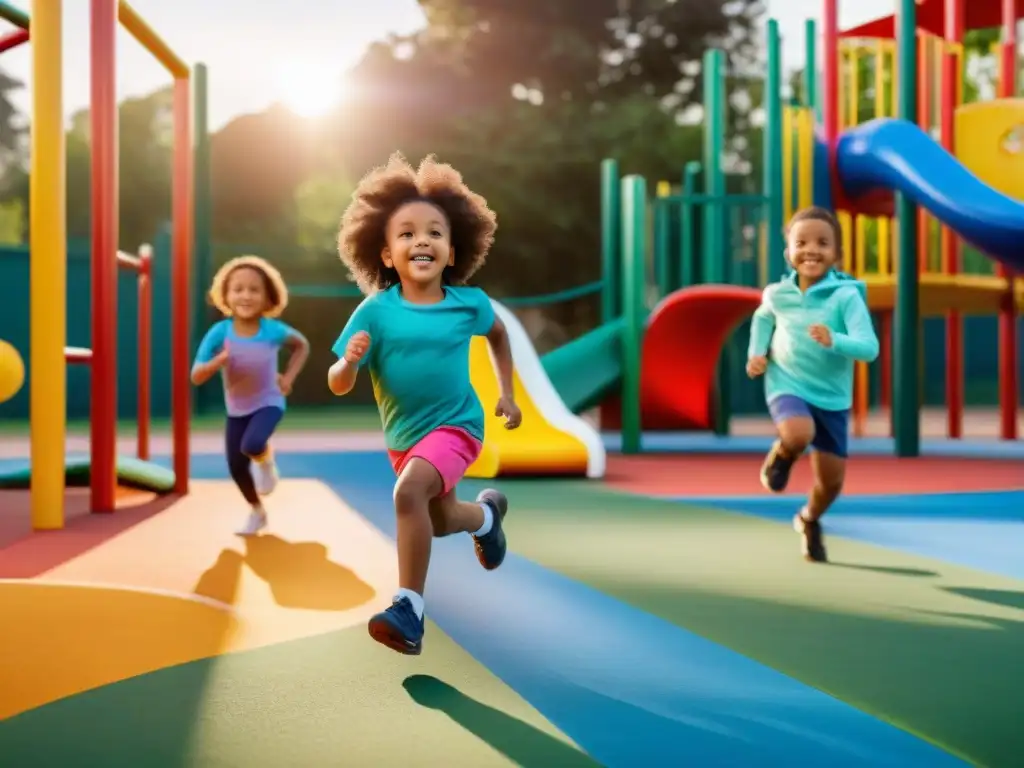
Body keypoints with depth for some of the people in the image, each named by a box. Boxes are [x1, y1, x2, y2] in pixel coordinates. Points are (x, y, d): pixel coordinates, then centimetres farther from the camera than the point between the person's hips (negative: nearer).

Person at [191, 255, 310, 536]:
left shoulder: (273, 330, -19)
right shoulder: (219, 332, -19)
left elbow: (302, 346, 4)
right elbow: (196, 377, -18)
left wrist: (289, 377, -8)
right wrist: (219, 360, -36)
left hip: (268, 403, -2)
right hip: (236, 409, 2)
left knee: (252, 445, -30)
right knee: (236, 467, 5)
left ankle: (266, 461, 7)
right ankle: (257, 511, 30)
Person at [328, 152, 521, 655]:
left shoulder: (469, 304, -13)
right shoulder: (374, 311, -16)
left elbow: (498, 334, 12)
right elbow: (339, 386, -16)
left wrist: (507, 394, 10)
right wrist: (350, 361, -38)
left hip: (455, 425, -3)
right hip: (403, 435, 3)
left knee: (409, 492, -30)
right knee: (440, 521, 23)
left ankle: (409, 607, -22)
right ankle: (487, 513, 58)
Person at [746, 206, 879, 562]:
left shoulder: (847, 295, -17)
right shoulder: (777, 293, -7)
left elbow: (869, 348, -26)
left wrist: (833, 341, -43)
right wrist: (757, 352, 4)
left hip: (832, 397, 0)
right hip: (787, 386, 0)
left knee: (831, 482, 7)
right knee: (799, 435, -34)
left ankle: (809, 520, 42)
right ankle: (780, 457, 4)